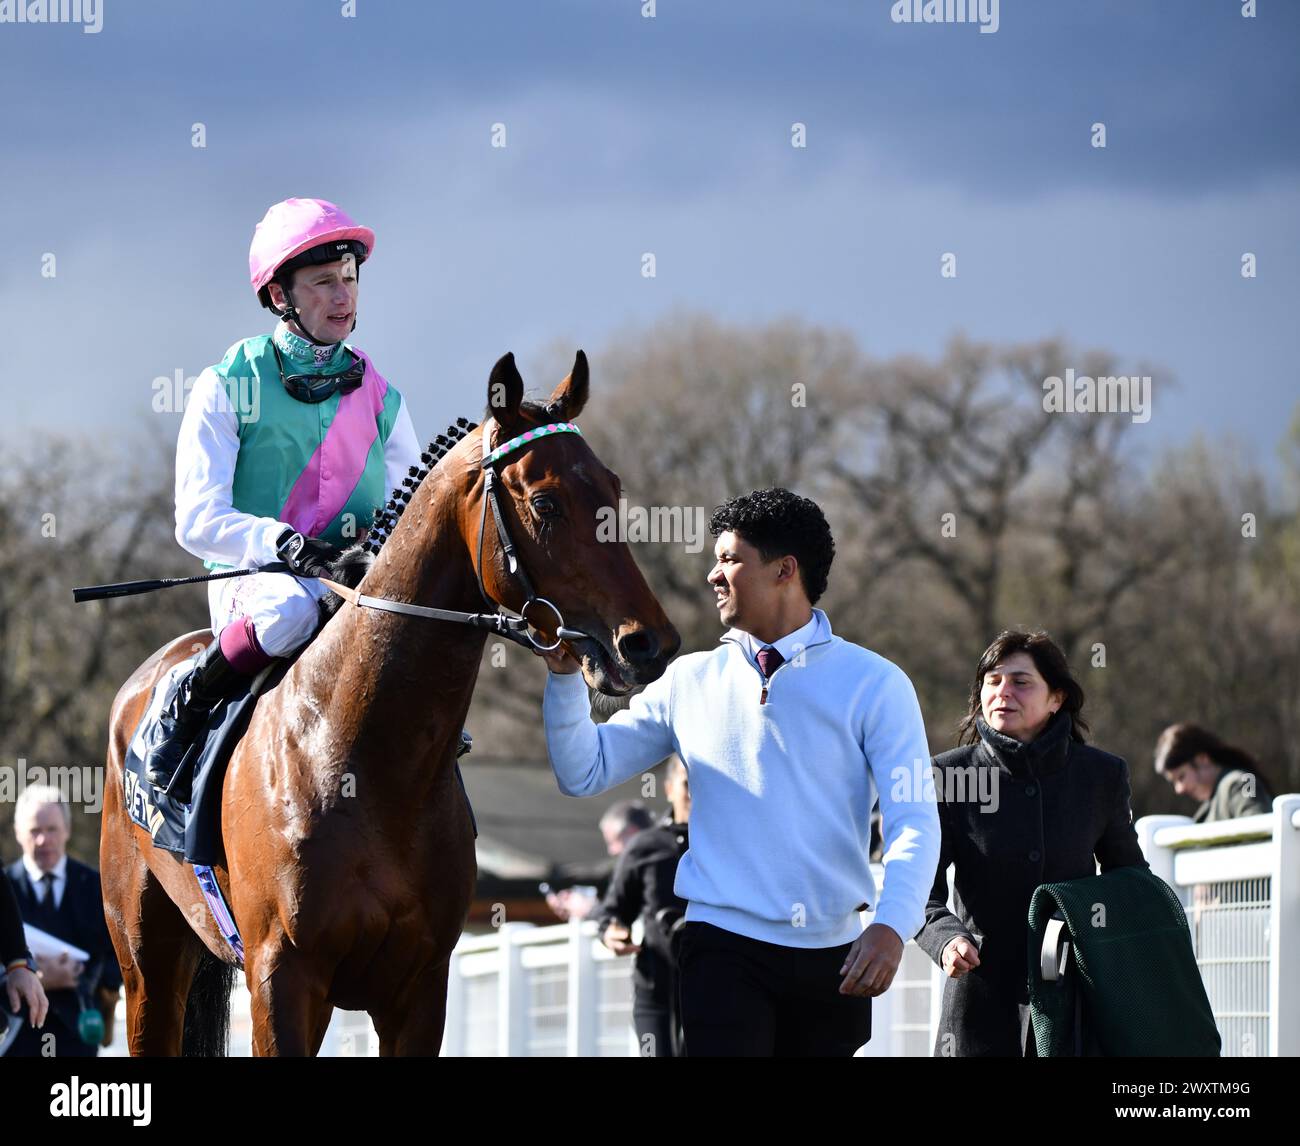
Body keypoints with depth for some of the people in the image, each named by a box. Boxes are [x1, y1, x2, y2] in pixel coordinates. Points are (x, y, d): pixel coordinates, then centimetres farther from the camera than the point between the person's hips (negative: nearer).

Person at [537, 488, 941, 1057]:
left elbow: (914, 820, -7)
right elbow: (584, 772, 13)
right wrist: (564, 674, -3)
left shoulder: (874, 684, 1)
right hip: (726, 945, 0)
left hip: (835, 956, 0)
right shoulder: (692, 680, 9)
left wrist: (892, 925, -24)